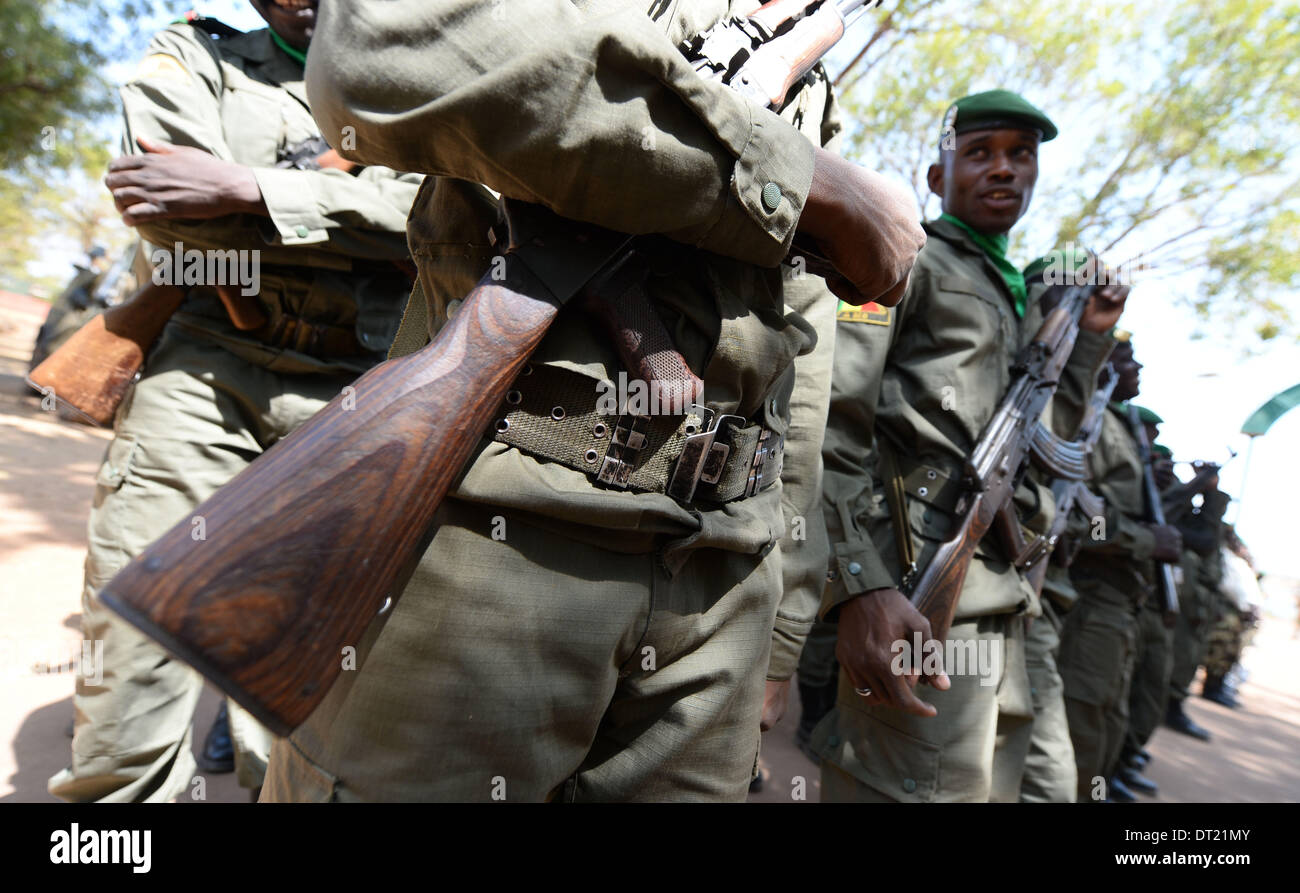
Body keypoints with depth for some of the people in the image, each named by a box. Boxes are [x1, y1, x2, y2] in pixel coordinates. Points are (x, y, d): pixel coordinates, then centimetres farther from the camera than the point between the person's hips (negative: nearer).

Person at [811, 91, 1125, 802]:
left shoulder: (1024, 299, 26)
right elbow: (830, 419, -14)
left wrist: (1092, 337, 20)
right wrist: (862, 585, -24)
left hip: (1002, 607, 9)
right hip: (922, 592, -9)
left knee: (995, 785, 16)